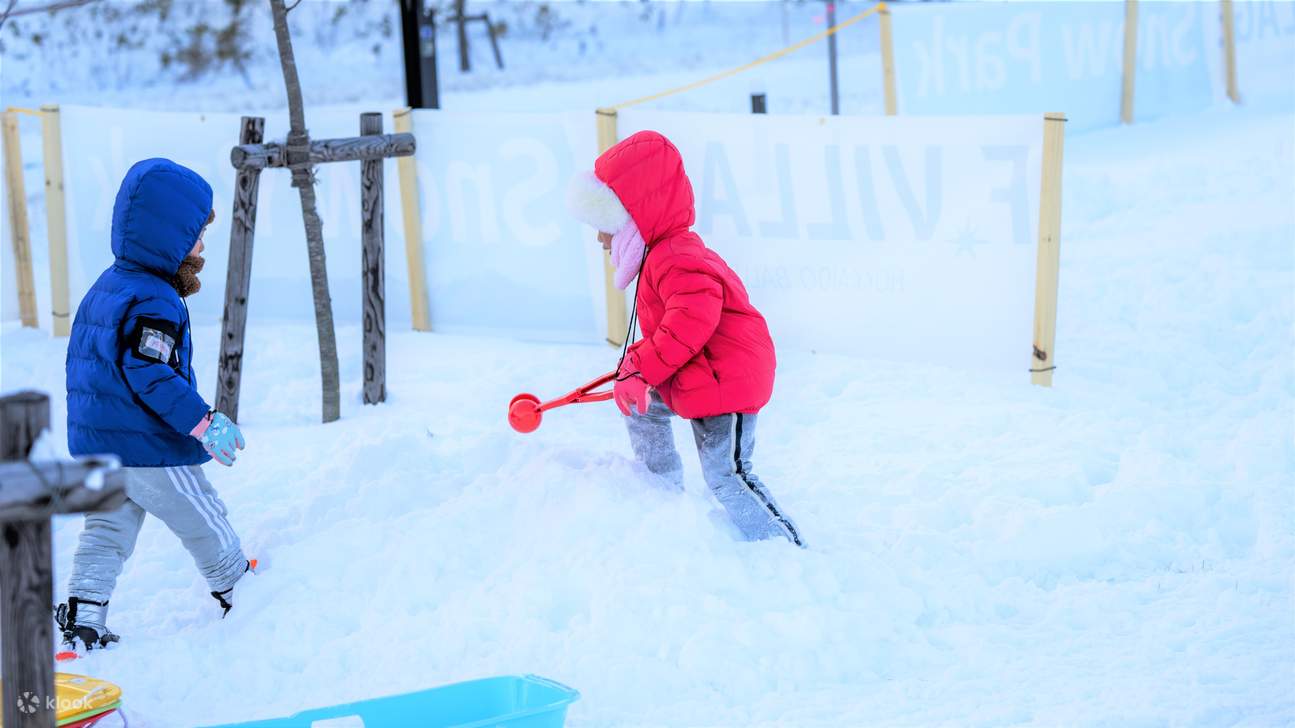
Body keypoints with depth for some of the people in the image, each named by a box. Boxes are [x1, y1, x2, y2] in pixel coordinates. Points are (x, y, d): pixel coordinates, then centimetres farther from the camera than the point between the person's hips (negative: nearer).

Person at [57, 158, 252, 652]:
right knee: (204, 523, 9)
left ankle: (81, 618, 4)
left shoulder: (103, 289, 12)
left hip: (93, 444, 9)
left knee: (106, 531, 12)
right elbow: (152, 374, -27)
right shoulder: (152, 301, -20)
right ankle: (239, 589, 25)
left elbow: (81, 363, 19)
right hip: (151, 449, -9)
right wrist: (202, 423, -22)